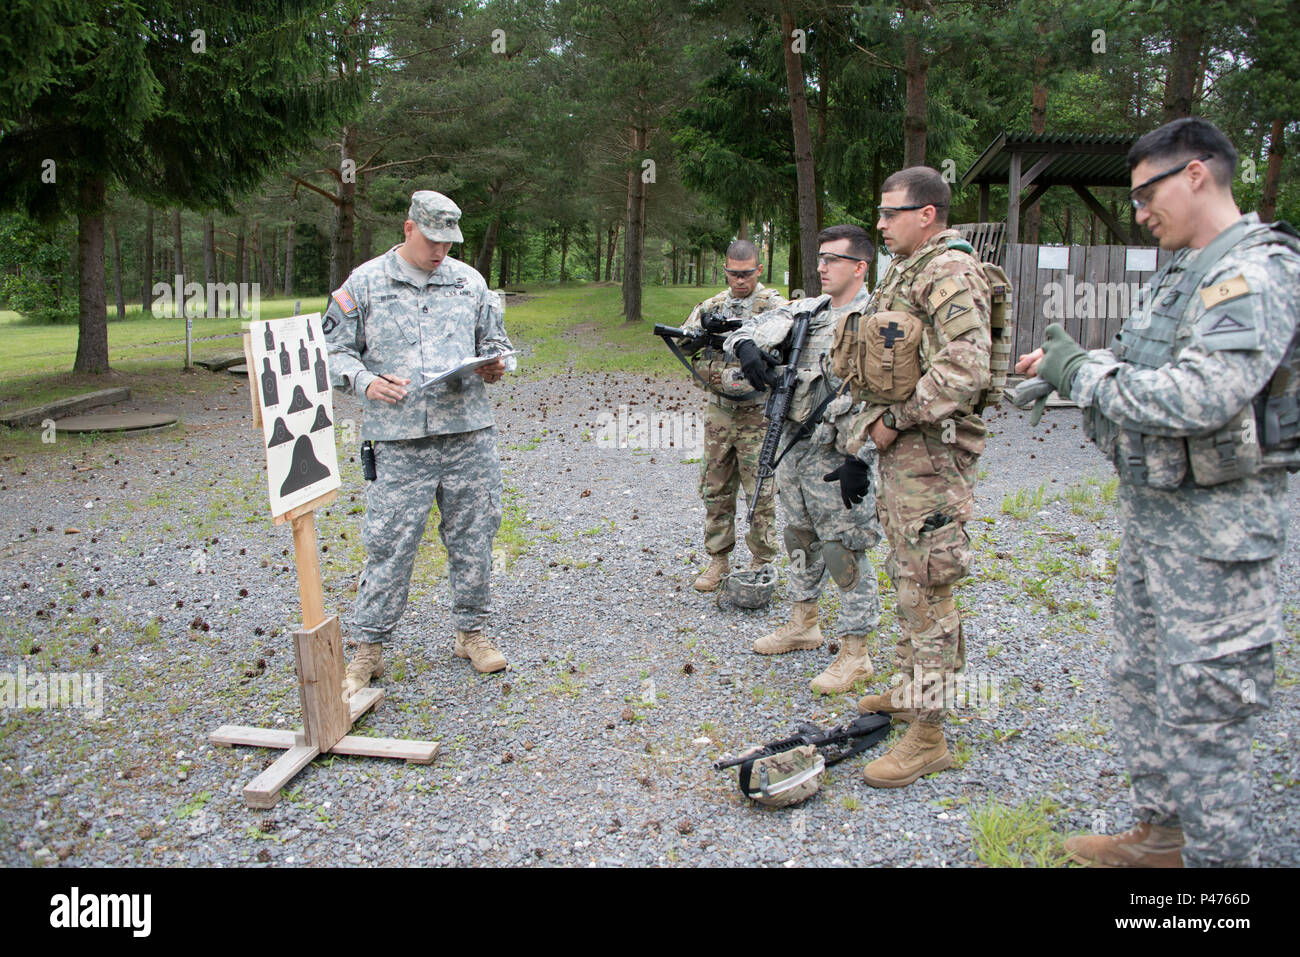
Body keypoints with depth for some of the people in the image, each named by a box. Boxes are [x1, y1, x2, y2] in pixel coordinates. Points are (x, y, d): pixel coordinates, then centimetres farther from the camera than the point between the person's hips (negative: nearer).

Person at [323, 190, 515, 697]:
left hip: (470, 433, 3)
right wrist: (366, 382, -12)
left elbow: (496, 340, 20)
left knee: (473, 537, 9)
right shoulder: (364, 283, 6)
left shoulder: (469, 281, 14)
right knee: (389, 544, -1)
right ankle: (369, 647, 14)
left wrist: (496, 364, -3)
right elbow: (334, 350, 6)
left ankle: (471, 632, 26)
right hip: (399, 441, -3)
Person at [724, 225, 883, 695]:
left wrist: (860, 461, -24)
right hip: (793, 448, 8)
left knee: (844, 552, -2)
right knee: (799, 538, 19)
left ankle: (855, 653, 8)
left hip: (836, 457, -8)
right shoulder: (806, 311, 10)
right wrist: (747, 349, -10)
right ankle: (804, 623, 37)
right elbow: (746, 330, 14)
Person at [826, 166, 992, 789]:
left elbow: (965, 370, -26)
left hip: (930, 450, -10)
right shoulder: (905, 270, 17)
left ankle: (927, 736, 0)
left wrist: (896, 419, -19)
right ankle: (910, 691, 33)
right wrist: (879, 422, 13)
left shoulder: (951, 273, -15)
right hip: (901, 445, 10)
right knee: (905, 576, 18)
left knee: (925, 588, -7)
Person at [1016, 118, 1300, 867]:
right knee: (1143, 679, 19)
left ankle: (1217, 853, 16)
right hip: (1150, 506, 10)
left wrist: (1083, 371, -19)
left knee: (1203, 703, -1)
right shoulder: (1184, 271, 13)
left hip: (1217, 523, -10)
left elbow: (1197, 397, -30)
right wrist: (1065, 366, 4)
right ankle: (1162, 833, 35)